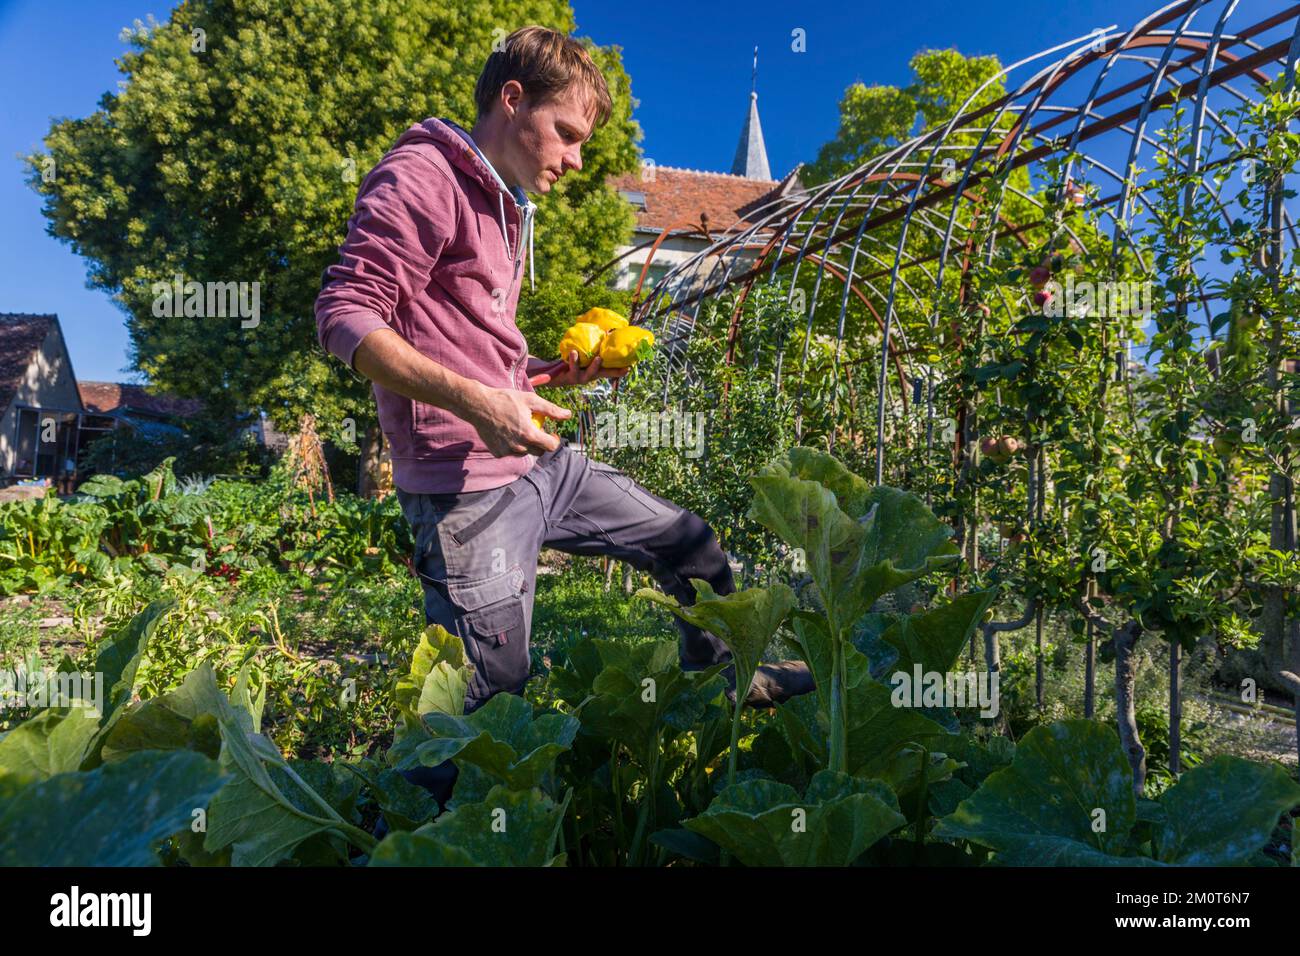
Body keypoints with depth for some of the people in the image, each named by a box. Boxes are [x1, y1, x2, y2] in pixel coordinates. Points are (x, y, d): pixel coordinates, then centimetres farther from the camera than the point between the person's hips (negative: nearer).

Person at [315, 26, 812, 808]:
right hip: (469, 486, -9)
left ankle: (728, 677, 40)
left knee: (692, 544, 16)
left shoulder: (509, 207, 22)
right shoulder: (422, 178, -8)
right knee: (490, 698, -4)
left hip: (540, 464, 9)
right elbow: (346, 314, -17)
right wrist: (474, 399, -27)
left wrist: (557, 372, 9)